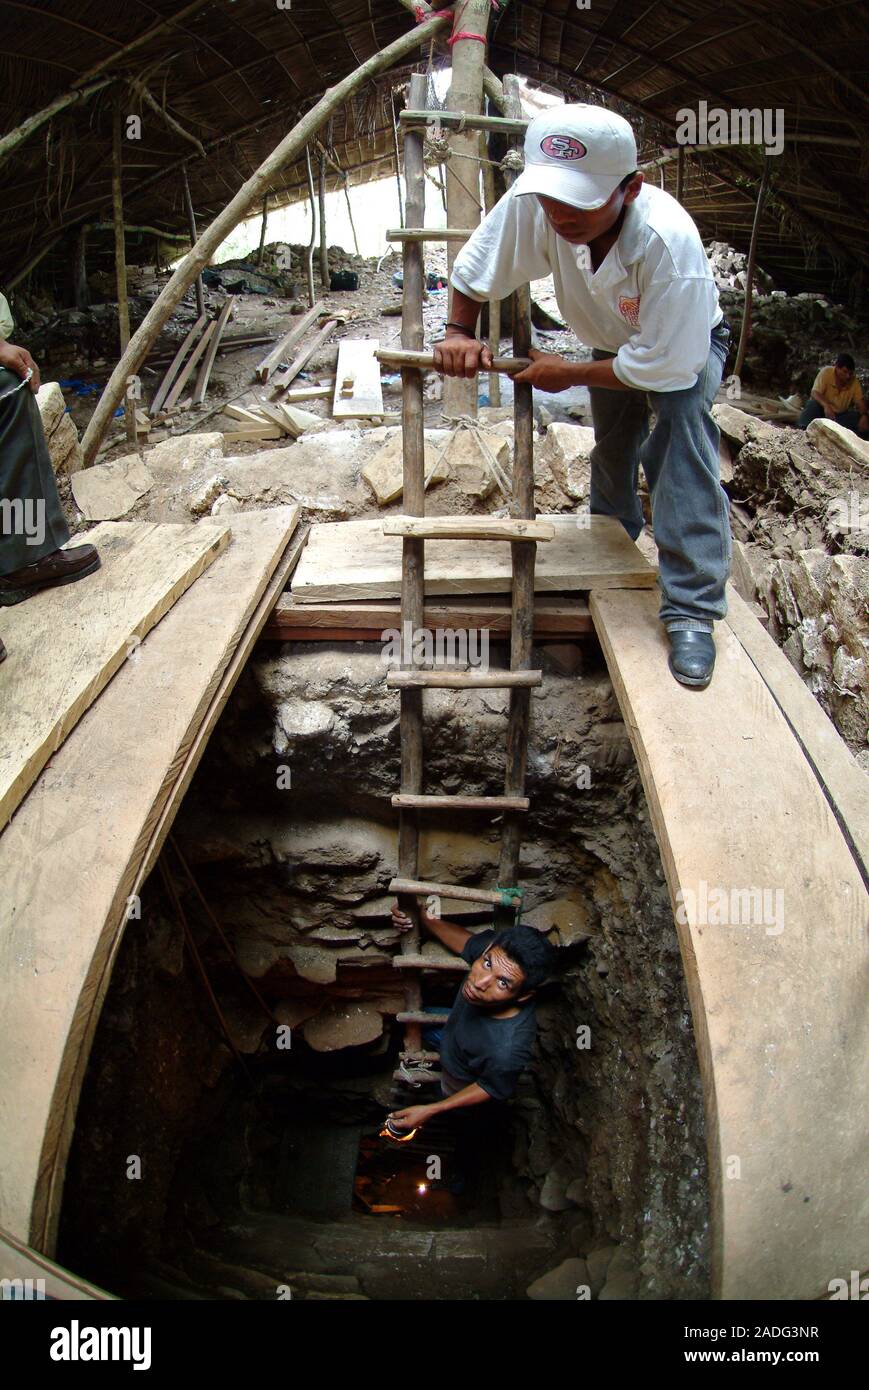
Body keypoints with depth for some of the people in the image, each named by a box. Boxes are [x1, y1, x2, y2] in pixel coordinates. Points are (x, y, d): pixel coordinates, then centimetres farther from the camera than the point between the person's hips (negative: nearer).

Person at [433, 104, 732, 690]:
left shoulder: (668, 242, -45)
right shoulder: (532, 205, -32)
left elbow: (667, 365, -39)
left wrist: (566, 374, -31)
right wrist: (460, 333, -23)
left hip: (688, 341, -5)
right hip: (613, 343, 5)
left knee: (683, 414, -32)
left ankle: (692, 609, -30)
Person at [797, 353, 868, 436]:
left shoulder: (853, 380, -7)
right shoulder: (826, 372, -17)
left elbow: (860, 401, -8)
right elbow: (815, 393, -25)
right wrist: (826, 405, -44)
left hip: (841, 415, 3)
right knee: (813, 404, -33)